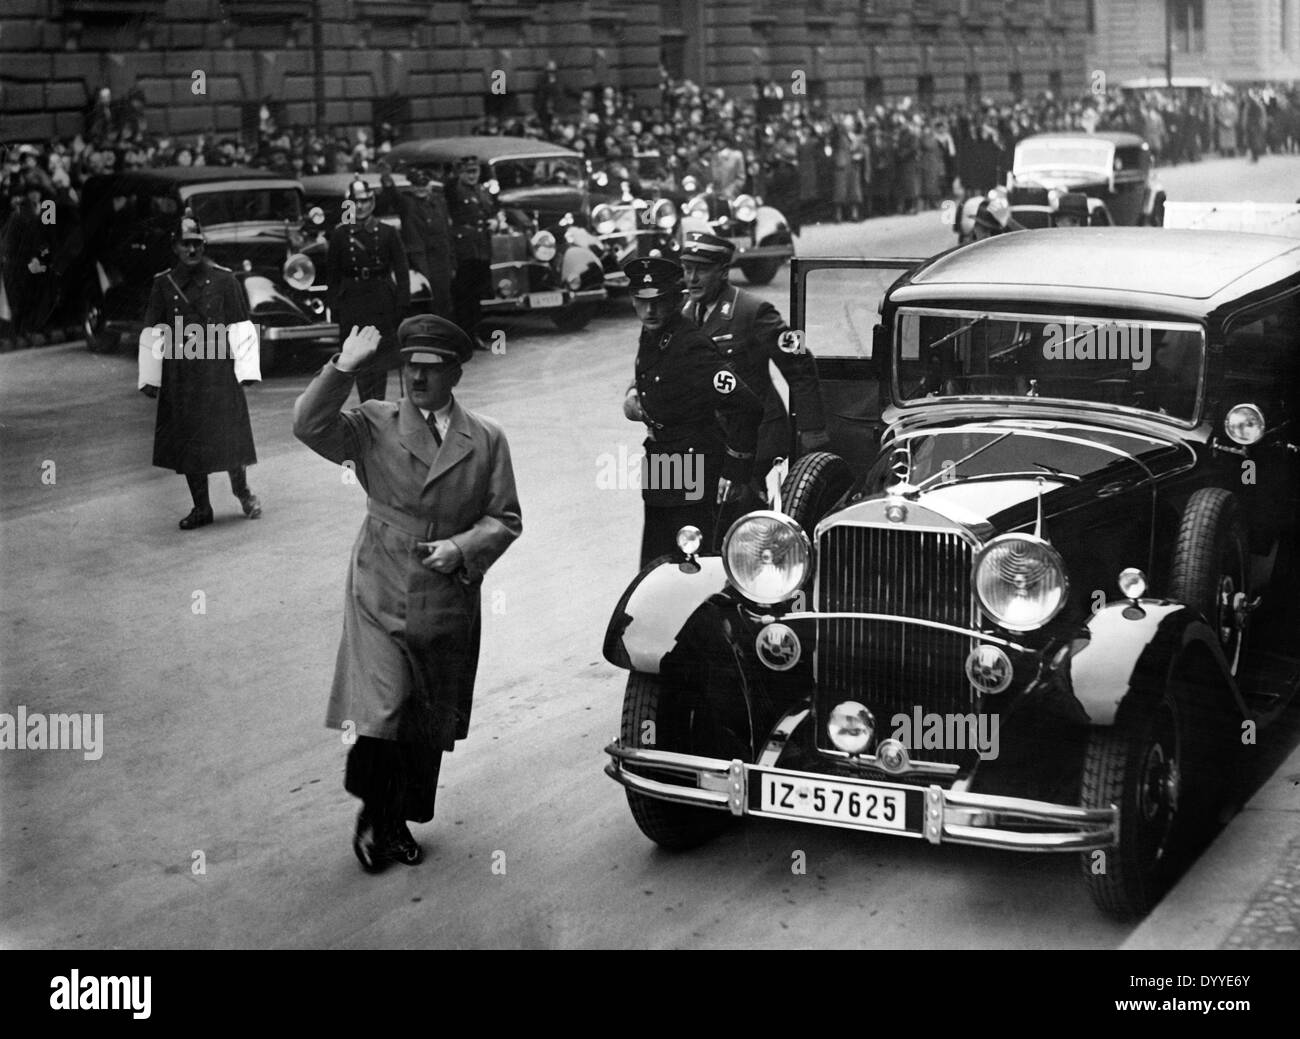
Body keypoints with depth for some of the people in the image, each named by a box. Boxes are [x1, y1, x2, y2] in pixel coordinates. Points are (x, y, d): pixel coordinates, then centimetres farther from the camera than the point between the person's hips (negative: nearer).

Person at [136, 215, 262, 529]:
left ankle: (242, 491, 22)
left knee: (229, 433, -2)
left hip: (219, 372, -2)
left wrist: (246, 370, -6)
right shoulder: (163, 284, 6)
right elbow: (153, 334, 8)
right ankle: (201, 507, 14)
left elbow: (240, 327, 0)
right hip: (179, 377, 2)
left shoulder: (224, 280, 0)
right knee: (187, 441, 4)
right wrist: (150, 379, 4)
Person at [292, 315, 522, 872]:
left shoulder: (487, 439, 3)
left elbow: (504, 518, 4)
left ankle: (400, 821, 30)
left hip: (448, 605, 2)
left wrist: (461, 548, -13)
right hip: (378, 599, -2)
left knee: (428, 727, 11)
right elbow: (309, 426, -15)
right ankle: (372, 814, 10)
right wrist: (343, 368, -25)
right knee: (379, 717, -13)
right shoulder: (374, 425, 0)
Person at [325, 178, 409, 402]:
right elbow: (332, 274, 5)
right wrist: (335, 306, -1)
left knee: (382, 356, 1)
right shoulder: (339, 235, 3)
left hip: (383, 302, 0)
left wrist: (402, 302, -4)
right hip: (352, 303, 0)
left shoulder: (387, 232, 3)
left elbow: (401, 270, 4)